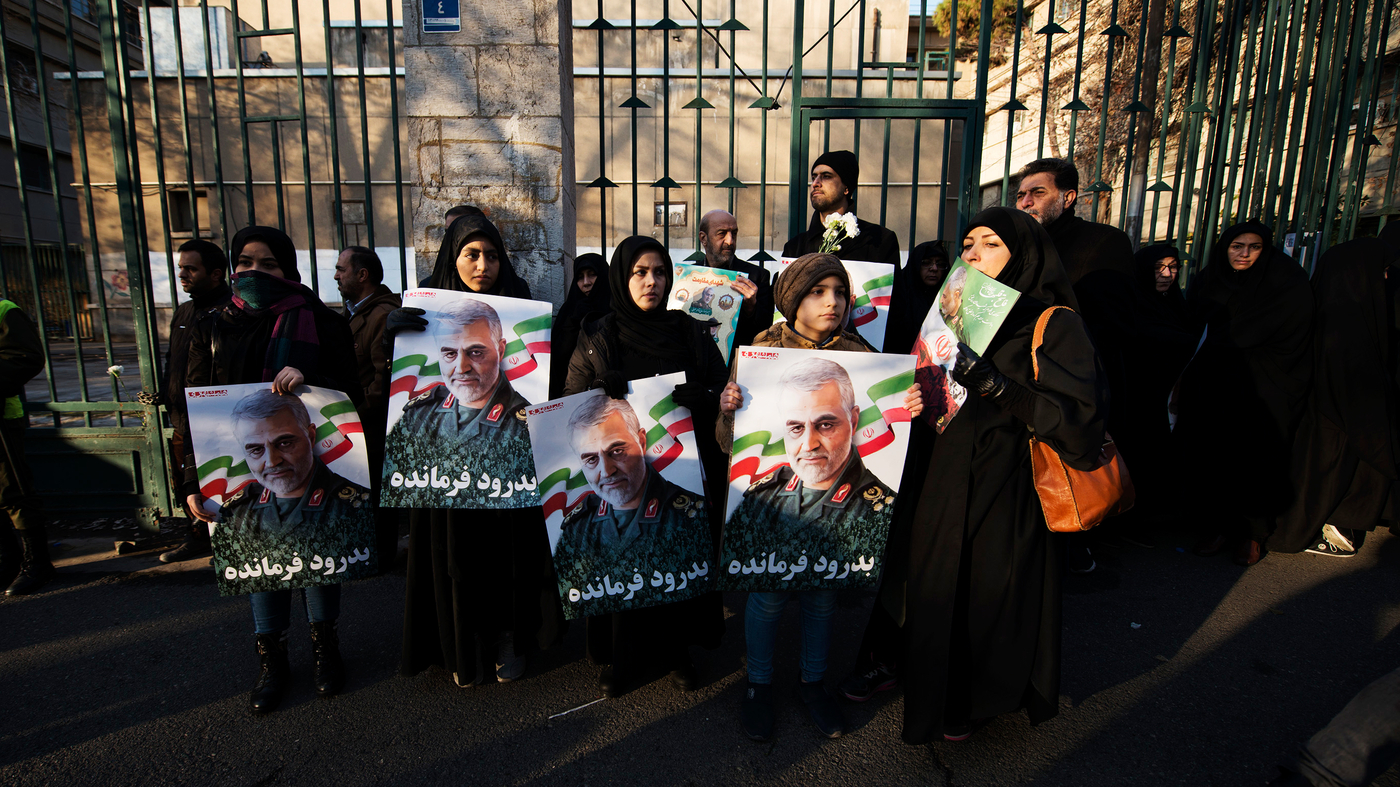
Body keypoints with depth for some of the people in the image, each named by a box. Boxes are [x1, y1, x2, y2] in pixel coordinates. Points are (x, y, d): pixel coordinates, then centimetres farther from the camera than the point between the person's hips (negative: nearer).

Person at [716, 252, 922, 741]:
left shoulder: (858, 354, 0)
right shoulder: (763, 350, -5)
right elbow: (730, 440, -5)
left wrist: (909, 411, -18)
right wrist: (728, 410, -26)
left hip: (839, 496, 2)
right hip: (769, 486, -2)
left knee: (823, 594, 15)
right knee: (768, 592, 8)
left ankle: (812, 683, 40)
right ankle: (759, 686, 34)